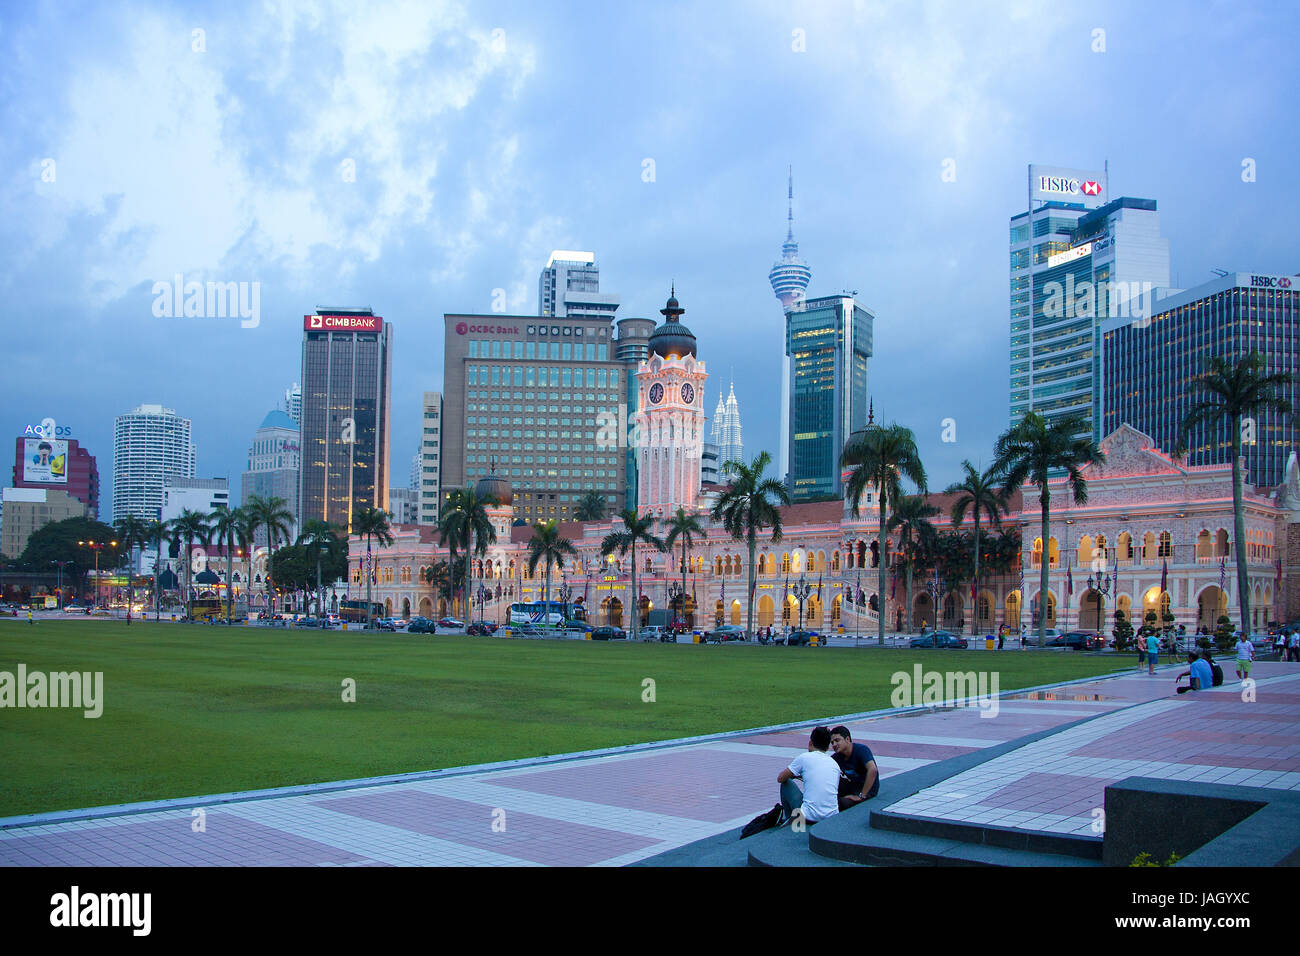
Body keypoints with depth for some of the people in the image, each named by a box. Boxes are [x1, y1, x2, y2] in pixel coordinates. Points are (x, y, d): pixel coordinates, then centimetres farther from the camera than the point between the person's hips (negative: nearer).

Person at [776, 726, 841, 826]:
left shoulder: (804, 758, -3)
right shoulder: (835, 764, 11)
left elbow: (780, 779, 6)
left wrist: (796, 775, 30)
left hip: (811, 817, -5)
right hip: (833, 817, 5)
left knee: (786, 783, 17)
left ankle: (788, 819, 22)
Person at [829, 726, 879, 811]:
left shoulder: (861, 749, -21)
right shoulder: (837, 757, -1)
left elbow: (873, 770, -35)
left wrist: (861, 796, -32)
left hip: (867, 789, -7)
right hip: (852, 786, 7)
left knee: (843, 803, -32)